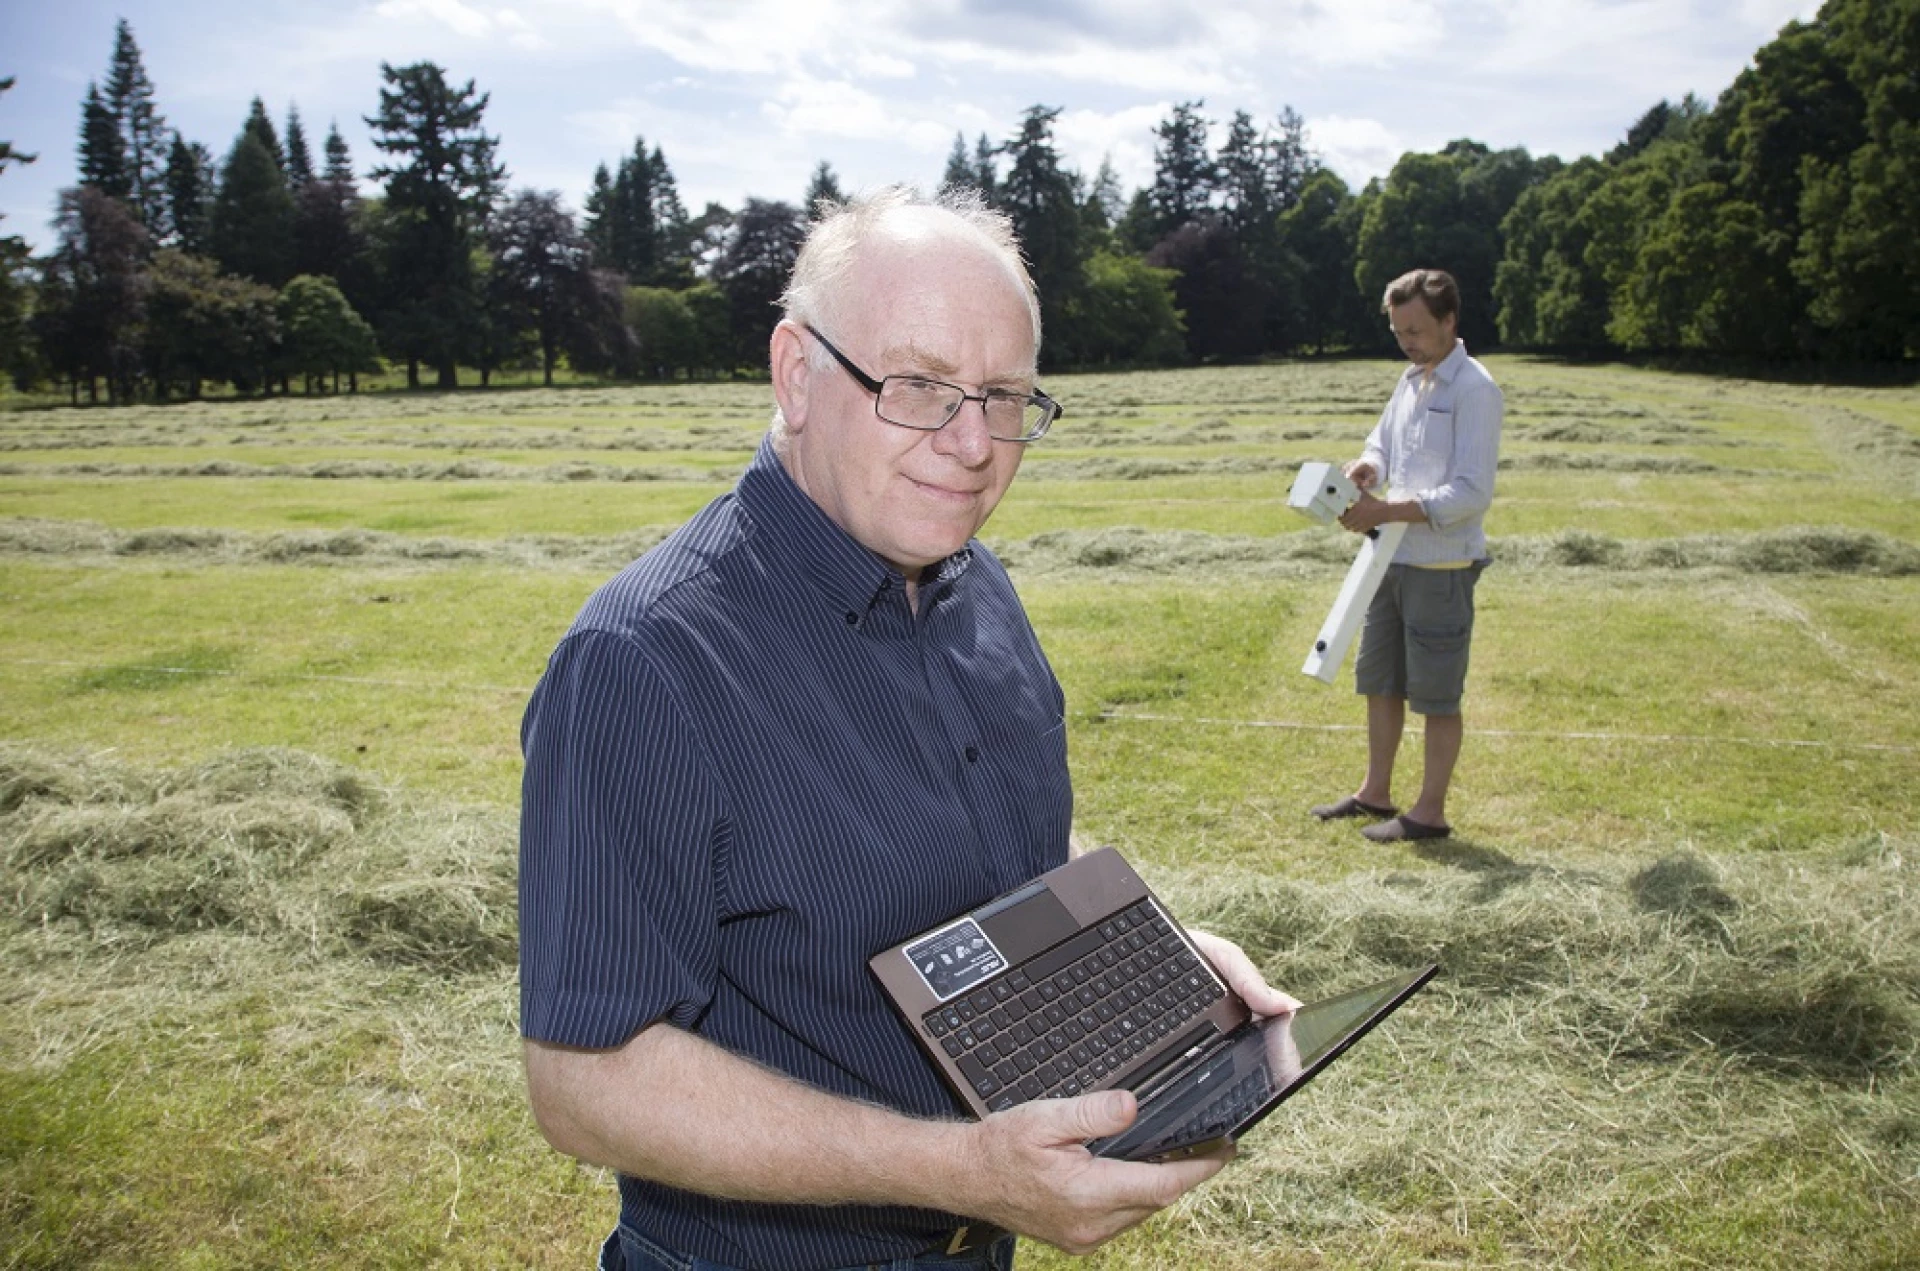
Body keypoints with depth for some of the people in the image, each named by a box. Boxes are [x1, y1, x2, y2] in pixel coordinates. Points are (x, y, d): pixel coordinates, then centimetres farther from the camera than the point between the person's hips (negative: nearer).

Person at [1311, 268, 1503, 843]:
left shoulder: (1474, 390, -16)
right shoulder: (1410, 379, 10)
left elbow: (1472, 493, -21)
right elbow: (1382, 445, 19)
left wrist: (1385, 511, -25)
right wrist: (1364, 469, -6)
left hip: (1442, 568, -8)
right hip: (1394, 558, 9)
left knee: (1437, 696, 3)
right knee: (1379, 681, 16)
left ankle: (1430, 812, 15)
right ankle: (1375, 793, 30)